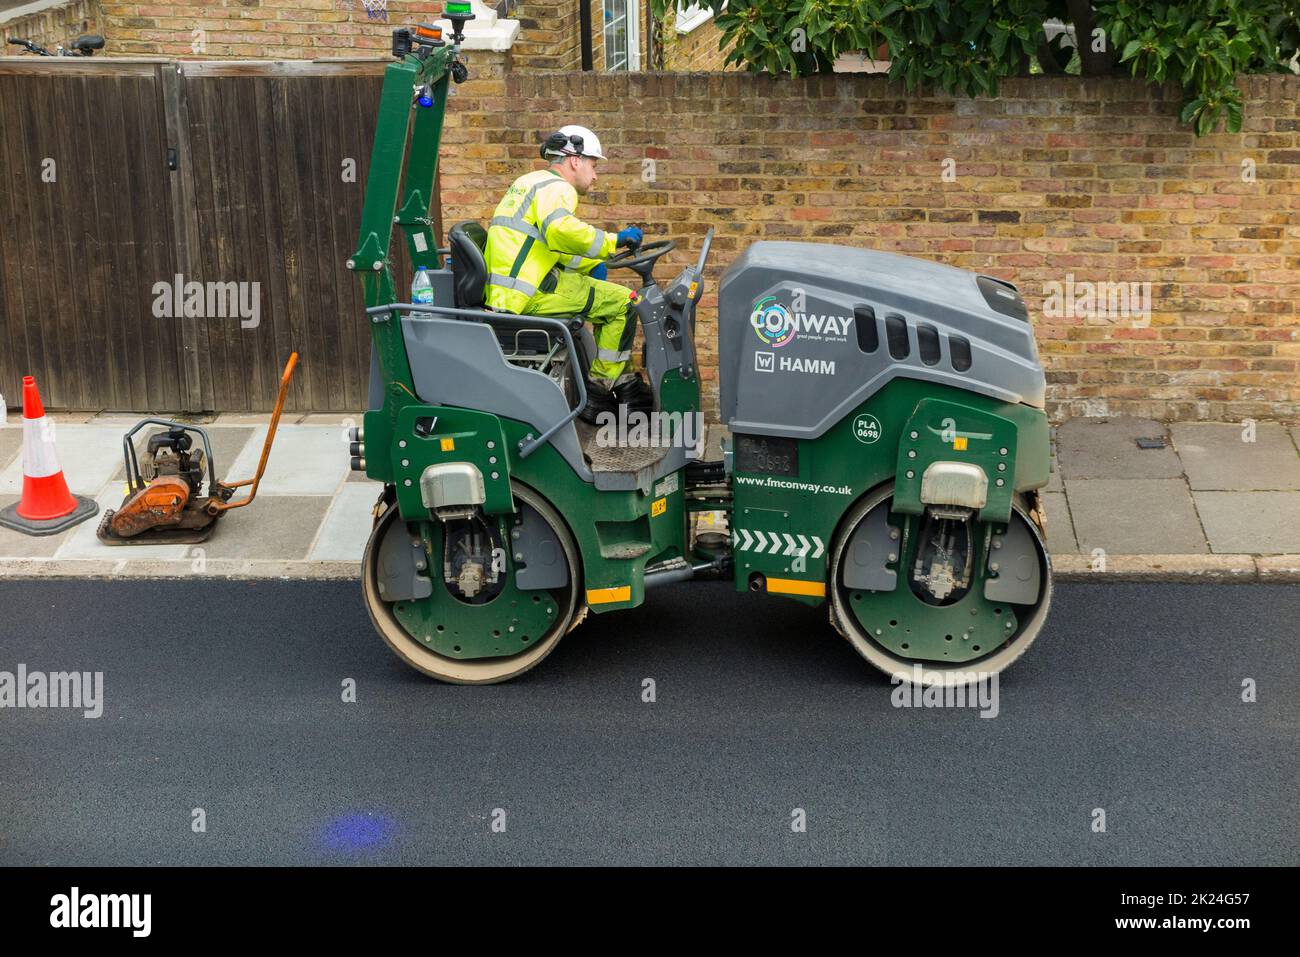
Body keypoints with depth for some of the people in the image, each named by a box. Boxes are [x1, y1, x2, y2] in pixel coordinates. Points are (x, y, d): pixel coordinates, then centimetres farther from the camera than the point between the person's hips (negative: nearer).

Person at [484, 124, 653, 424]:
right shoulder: (556, 188, -7)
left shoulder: (531, 182, 26)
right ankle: (600, 386, 2)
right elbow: (561, 231, -30)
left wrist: (593, 265, 21)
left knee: (607, 296, 23)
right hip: (530, 294, -11)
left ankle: (626, 384, 23)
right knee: (623, 303, -8)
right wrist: (613, 241, -19)